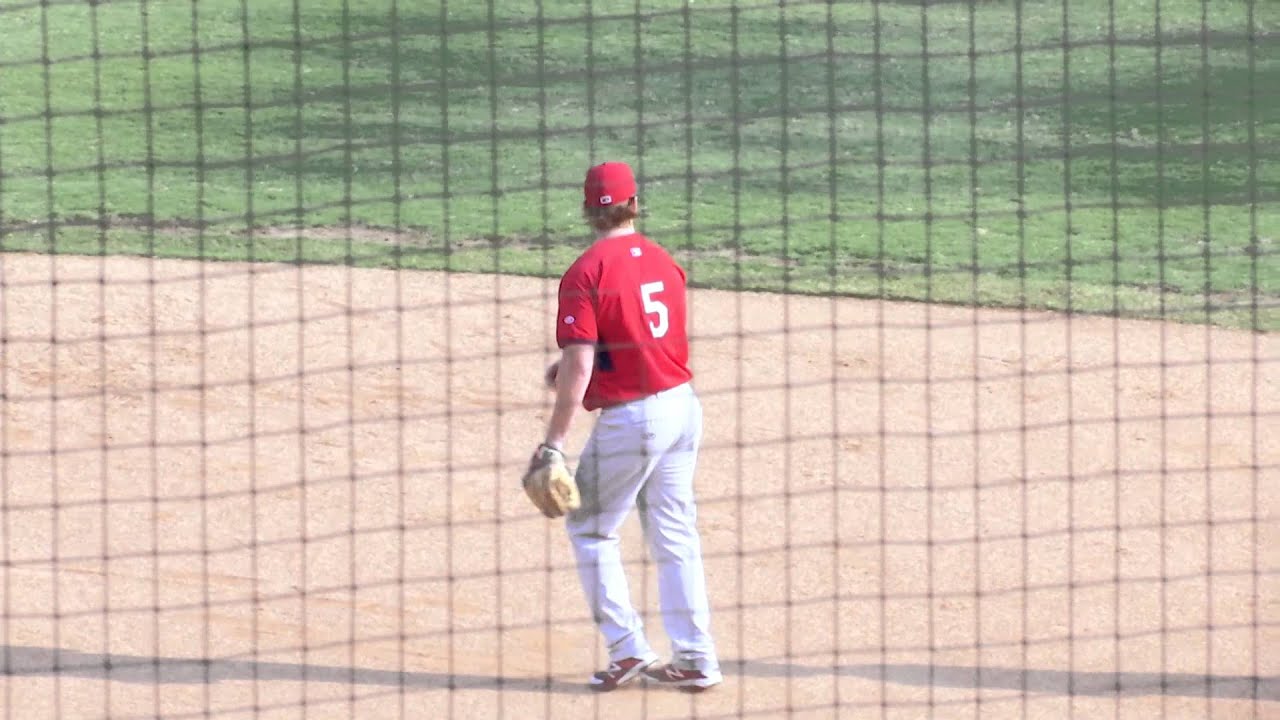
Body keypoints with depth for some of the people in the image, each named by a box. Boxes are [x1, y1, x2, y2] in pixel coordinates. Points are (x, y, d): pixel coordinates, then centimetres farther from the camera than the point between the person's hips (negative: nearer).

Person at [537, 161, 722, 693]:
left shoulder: (587, 274, -14)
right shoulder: (662, 261, 8)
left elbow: (578, 366, -19)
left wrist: (554, 443, -17)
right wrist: (572, 368, 22)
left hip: (629, 419, -7)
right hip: (682, 407, 7)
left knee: (591, 529, 10)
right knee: (675, 535, 13)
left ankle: (628, 649, 5)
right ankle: (695, 659, 13)